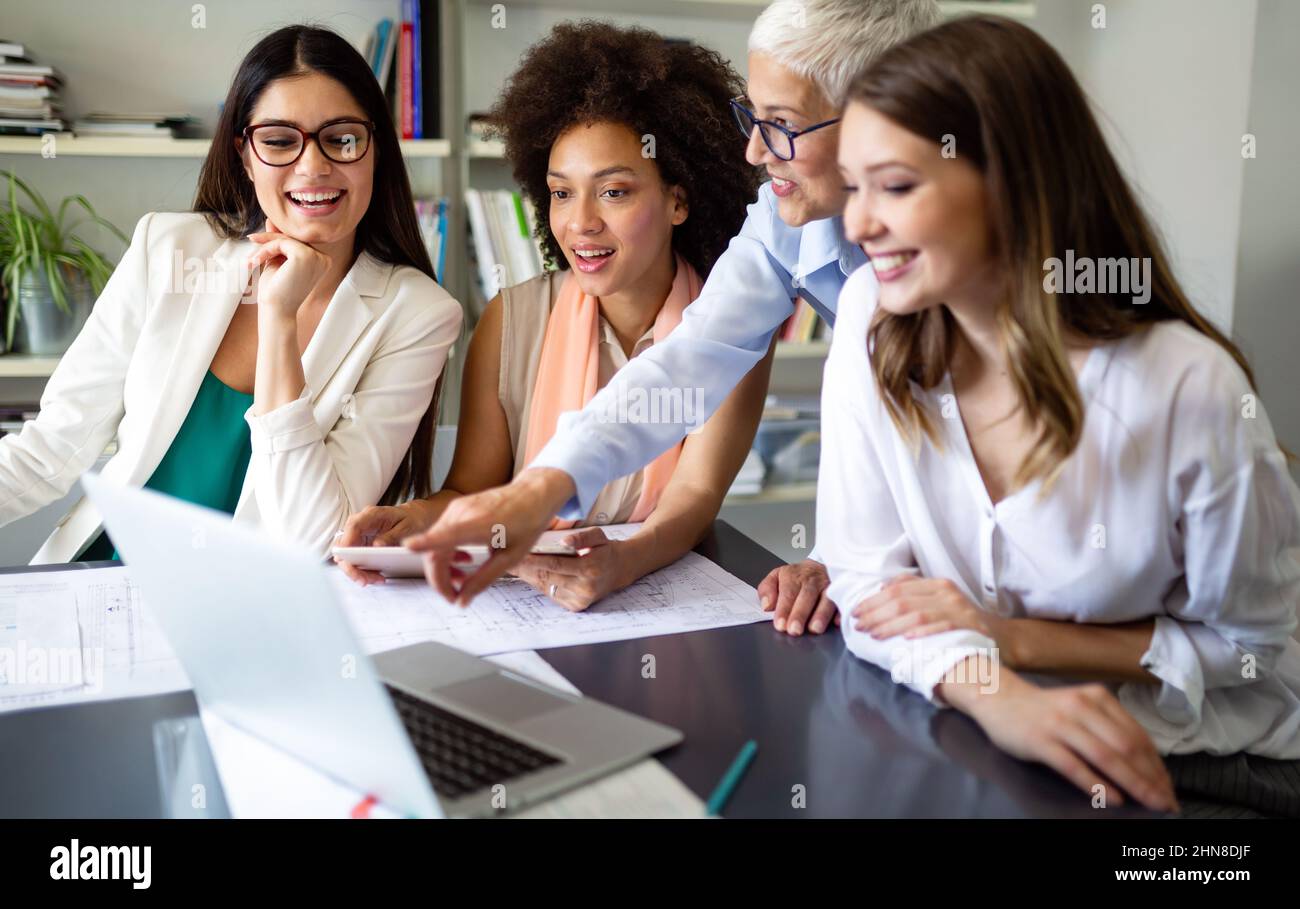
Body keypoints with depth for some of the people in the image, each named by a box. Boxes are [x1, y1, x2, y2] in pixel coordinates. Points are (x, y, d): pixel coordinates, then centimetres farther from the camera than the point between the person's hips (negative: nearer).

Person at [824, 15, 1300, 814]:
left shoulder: (1189, 390, -19)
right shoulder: (873, 323, -10)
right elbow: (868, 574, -10)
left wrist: (1018, 637, -15)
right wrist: (995, 694, -28)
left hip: (1193, 761, -3)